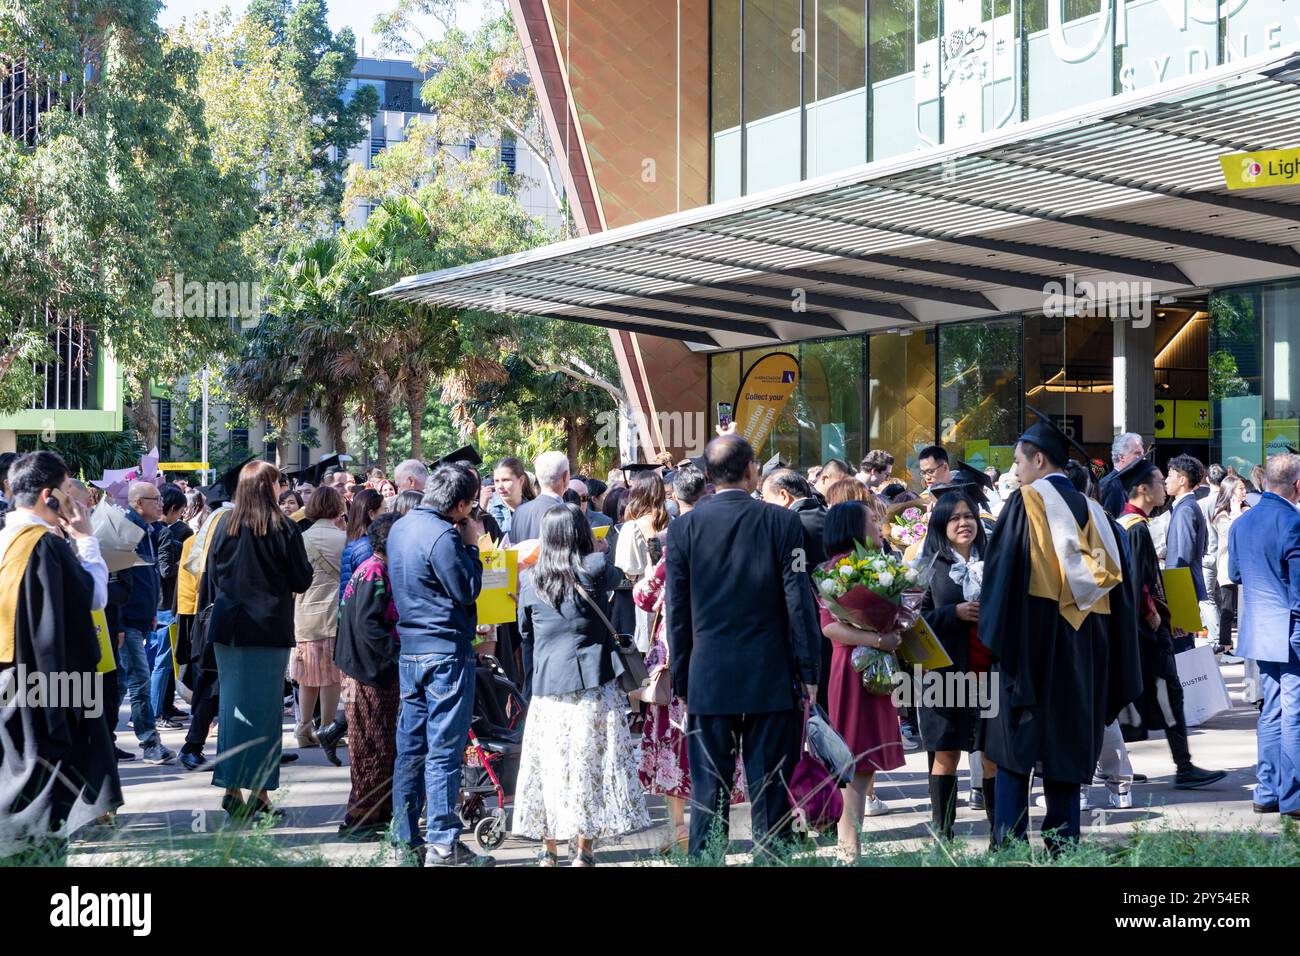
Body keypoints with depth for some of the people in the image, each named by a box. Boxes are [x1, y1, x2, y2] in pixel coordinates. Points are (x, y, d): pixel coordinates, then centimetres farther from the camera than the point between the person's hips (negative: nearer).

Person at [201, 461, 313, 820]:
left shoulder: (223, 526, 4)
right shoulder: (280, 529, -8)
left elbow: (210, 578, 8)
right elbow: (302, 580, -4)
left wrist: (213, 620, 16)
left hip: (228, 629, 4)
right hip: (268, 629, -4)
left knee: (232, 705, 9)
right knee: (264, 708, 2)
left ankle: (231, 789, 11)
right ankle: (258, 793, 3)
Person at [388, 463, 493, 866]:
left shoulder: (400, 528, 11)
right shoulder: (442, 536, -17)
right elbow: (468, 591, -13)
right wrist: (471, 546, -3)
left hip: (410, 650, 8)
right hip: (446, 651, -8)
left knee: (411, 747, 10)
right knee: (444, 750, -4)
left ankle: (406, 841, 15)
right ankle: (443, 846, -2)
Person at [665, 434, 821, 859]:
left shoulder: (683, 527, -1)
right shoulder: (782, 522, -5)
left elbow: (677, 612, 1)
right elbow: (800, 603, -5)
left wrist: (681, 680, 9)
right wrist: (809, 672, 2)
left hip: (708, 680, 1)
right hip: (771, 678, -1)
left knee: (708, 791, 7)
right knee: (770, 790, 6)